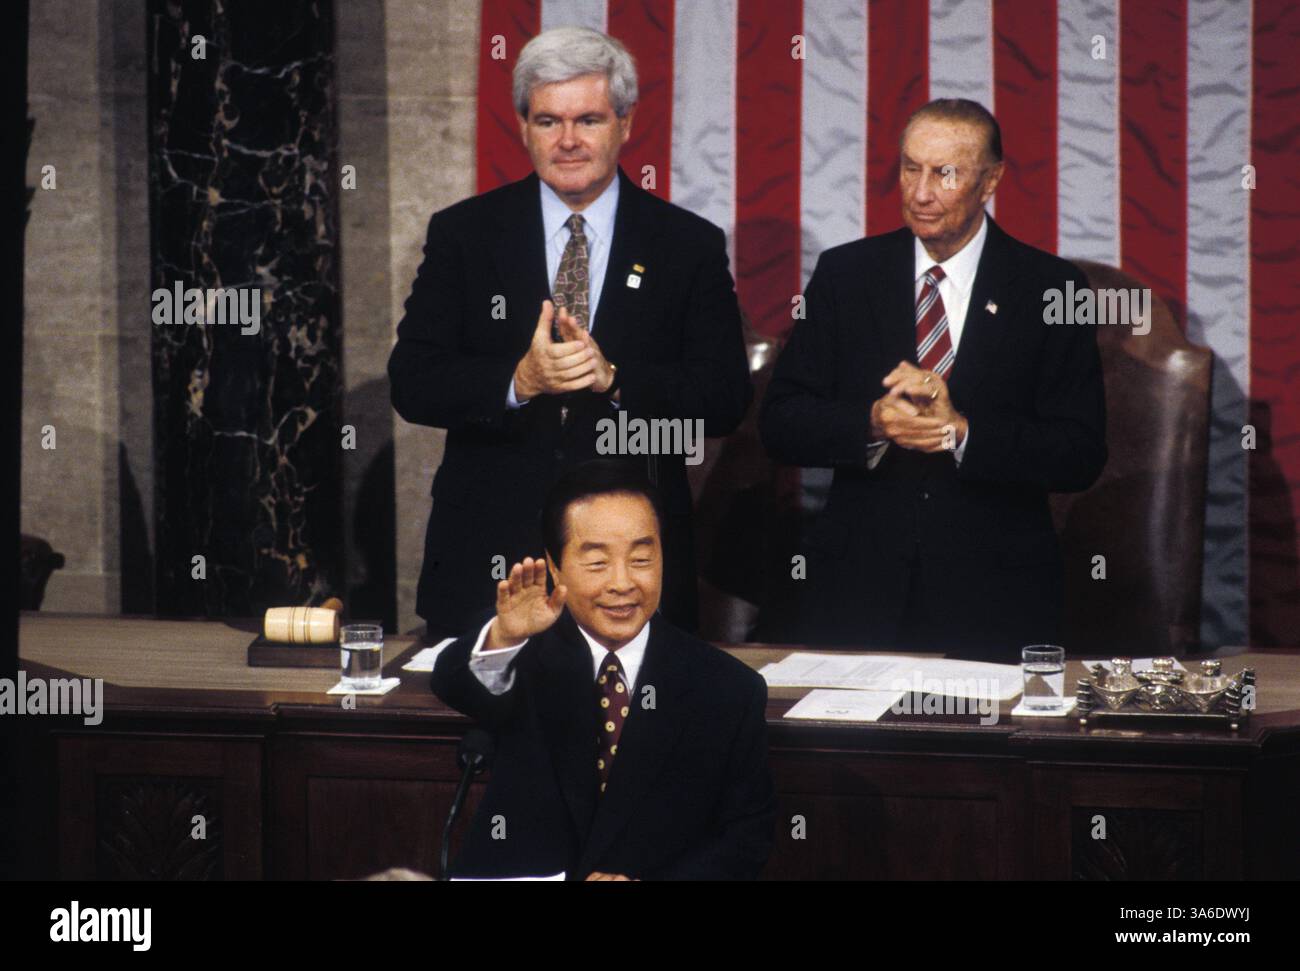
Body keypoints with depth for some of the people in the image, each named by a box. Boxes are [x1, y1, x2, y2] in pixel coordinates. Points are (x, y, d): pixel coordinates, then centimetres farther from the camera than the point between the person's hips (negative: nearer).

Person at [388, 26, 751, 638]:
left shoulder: (690, 245, 4)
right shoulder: (462, 235, 6)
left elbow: (726, 398, -2)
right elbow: (411, 383, -2)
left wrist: (615, 379, -18)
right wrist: (519, 382, -19)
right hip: (487, 561, 0)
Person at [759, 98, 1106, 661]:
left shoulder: (1050, 289, 1)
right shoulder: (845, 274, 7)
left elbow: (1082, 458, -5)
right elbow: (779, 425, 2)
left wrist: (962, 431, -18)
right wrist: (872, 425, -17)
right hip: (859, 590, 1)